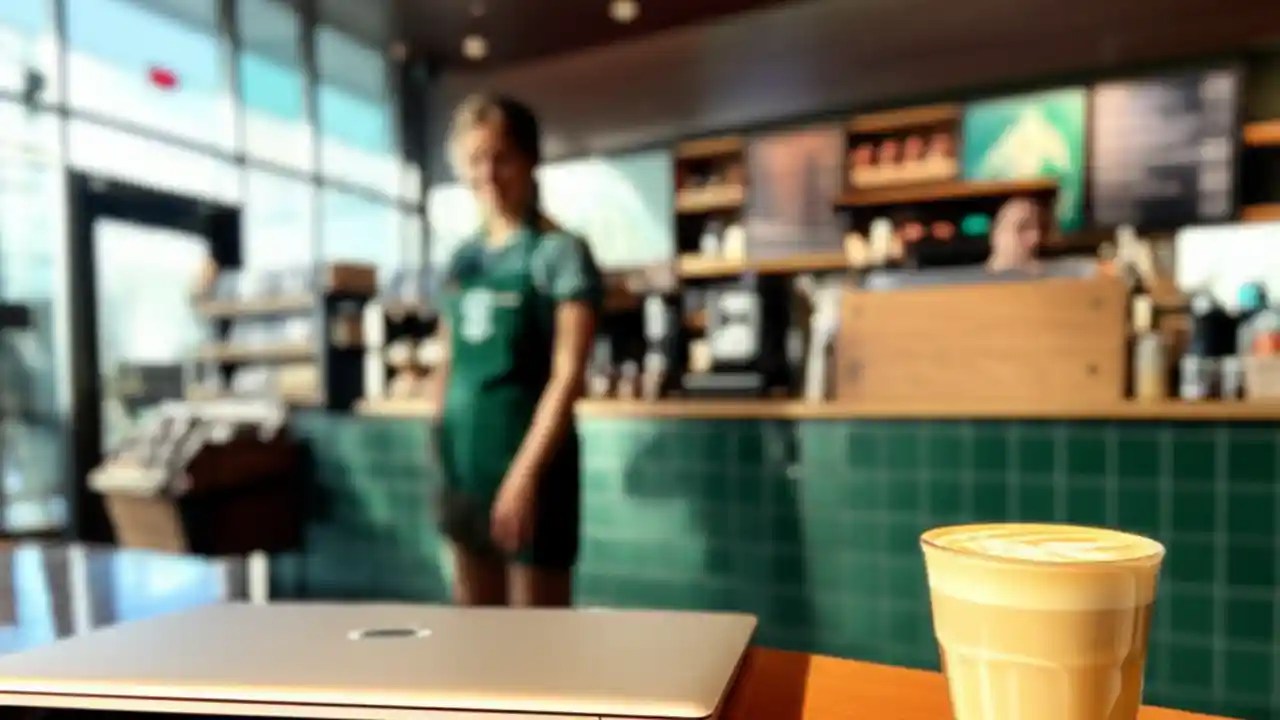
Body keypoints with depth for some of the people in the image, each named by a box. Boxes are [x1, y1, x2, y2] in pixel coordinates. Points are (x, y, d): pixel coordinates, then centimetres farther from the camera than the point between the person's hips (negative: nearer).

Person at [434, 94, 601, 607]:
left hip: (530, 461, -6)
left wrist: (526, 471, -21)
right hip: (465, 460, 6)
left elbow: (568, 376, -15)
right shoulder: (461, 258, 10)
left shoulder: (561, 252, -9)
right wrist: (445, 457, 11)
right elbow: (453, 366, 15)